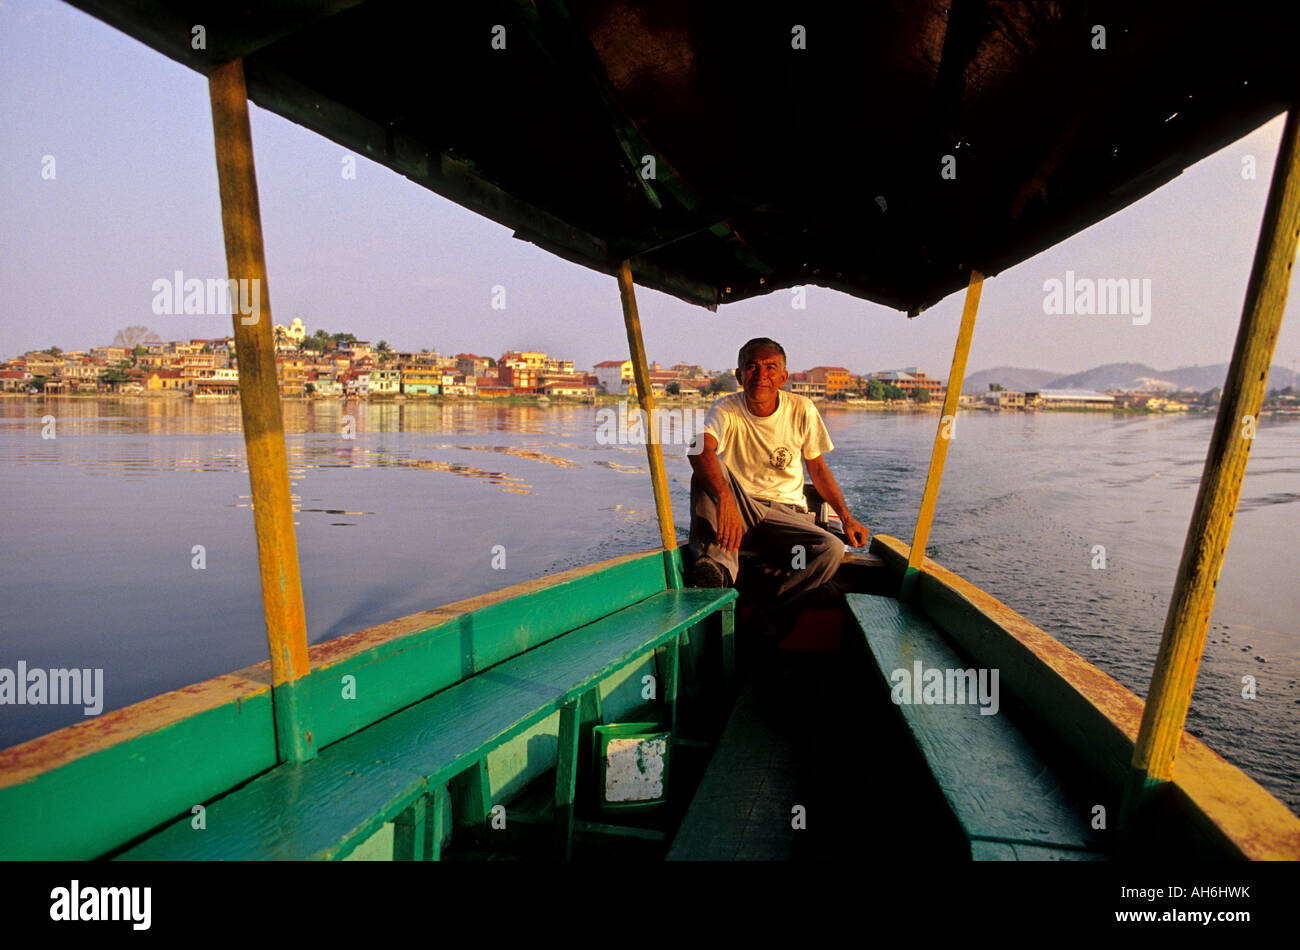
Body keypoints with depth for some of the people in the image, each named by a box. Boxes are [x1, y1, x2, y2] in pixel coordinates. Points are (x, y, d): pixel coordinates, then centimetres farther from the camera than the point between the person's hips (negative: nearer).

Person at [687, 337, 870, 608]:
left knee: (832, 549, -28)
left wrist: (846, 517, -1)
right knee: (709, 471, -29)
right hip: (738, 509, -1)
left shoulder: (802, 410, -3)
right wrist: (725, 498, -50)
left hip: (786, 513, 2)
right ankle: (718, 565, -41)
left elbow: (818, 468, 9)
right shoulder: (726, 410, -10)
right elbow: (699, 449, -32)